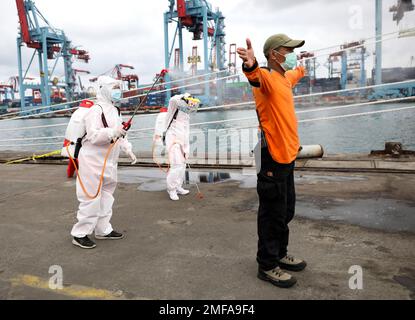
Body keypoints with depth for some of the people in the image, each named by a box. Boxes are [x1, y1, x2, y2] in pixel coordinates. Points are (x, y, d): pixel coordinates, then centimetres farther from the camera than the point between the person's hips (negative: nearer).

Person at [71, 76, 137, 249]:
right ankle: (80, 234, 10)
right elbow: (93, 135, -26)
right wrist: (114, 131, -35)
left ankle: (103, 230, 29)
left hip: (109, 163, 9)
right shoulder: (96, 110, -16)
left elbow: (120, 135, 22)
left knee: (106, 196, 16)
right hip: (93, 162, -9)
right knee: (91, 198, -4)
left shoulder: (115, 111, 14)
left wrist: (128, 150, 12)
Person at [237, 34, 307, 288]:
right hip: (273, 158, -9)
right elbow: (257, 77, -39)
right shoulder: (267, 78, -13)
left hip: (287, 155, 9)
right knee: (273, 214, 1)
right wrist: (251, 66, -60)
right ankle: (267, 265, 16)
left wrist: (302, 68, 60)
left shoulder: (285, 77, 15)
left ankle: (280, 254, 36)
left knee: (286, 212, 19)